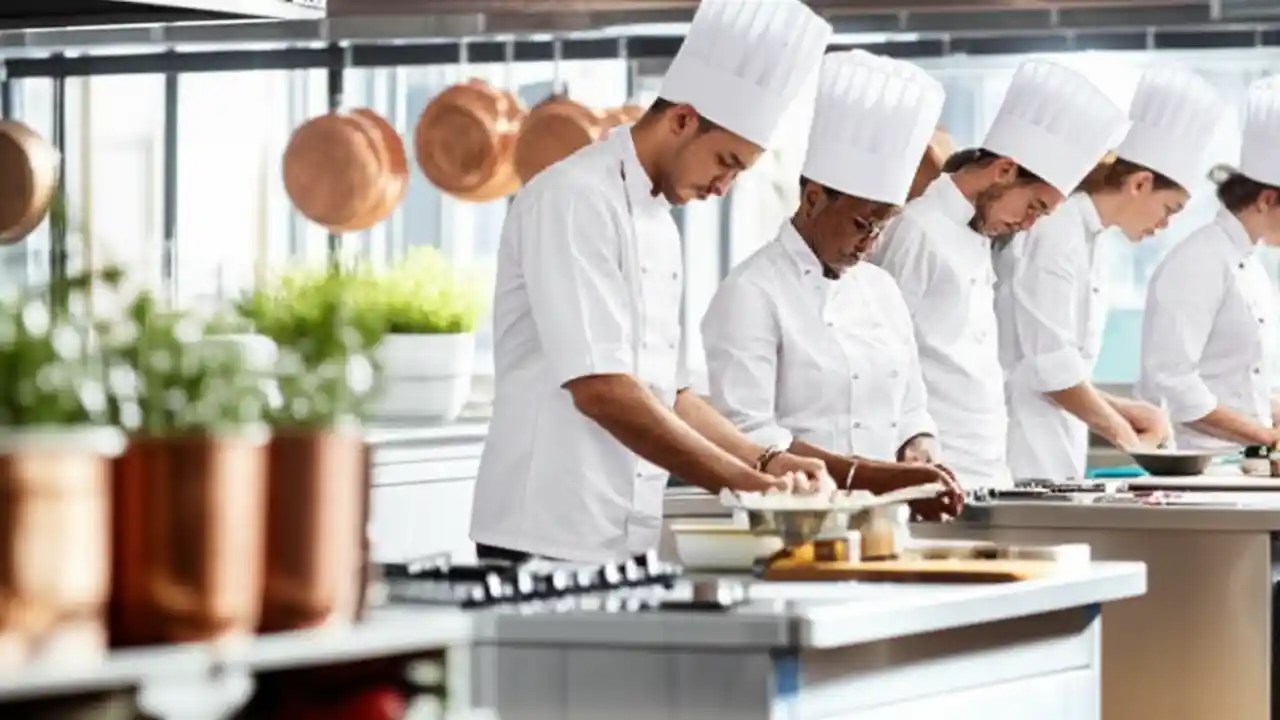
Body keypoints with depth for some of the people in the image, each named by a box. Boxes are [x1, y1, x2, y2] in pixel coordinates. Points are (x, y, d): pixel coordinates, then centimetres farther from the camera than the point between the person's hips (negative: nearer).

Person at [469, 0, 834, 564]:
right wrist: (739, 479, -18)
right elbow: (599, 389, -21)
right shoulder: (574, 199, -12)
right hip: (550, 538, -9)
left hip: (624, 539, 9)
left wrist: (765, 462, 9)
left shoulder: (657, 221, 16)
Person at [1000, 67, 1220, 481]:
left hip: (1055, 453, 9)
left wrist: (1121, 412, 5)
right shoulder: (1057, 234, -12)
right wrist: (1121, 430, -5)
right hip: (1027, 457, -9)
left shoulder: (1090, 238, 15)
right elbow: (1050, 366, -16)